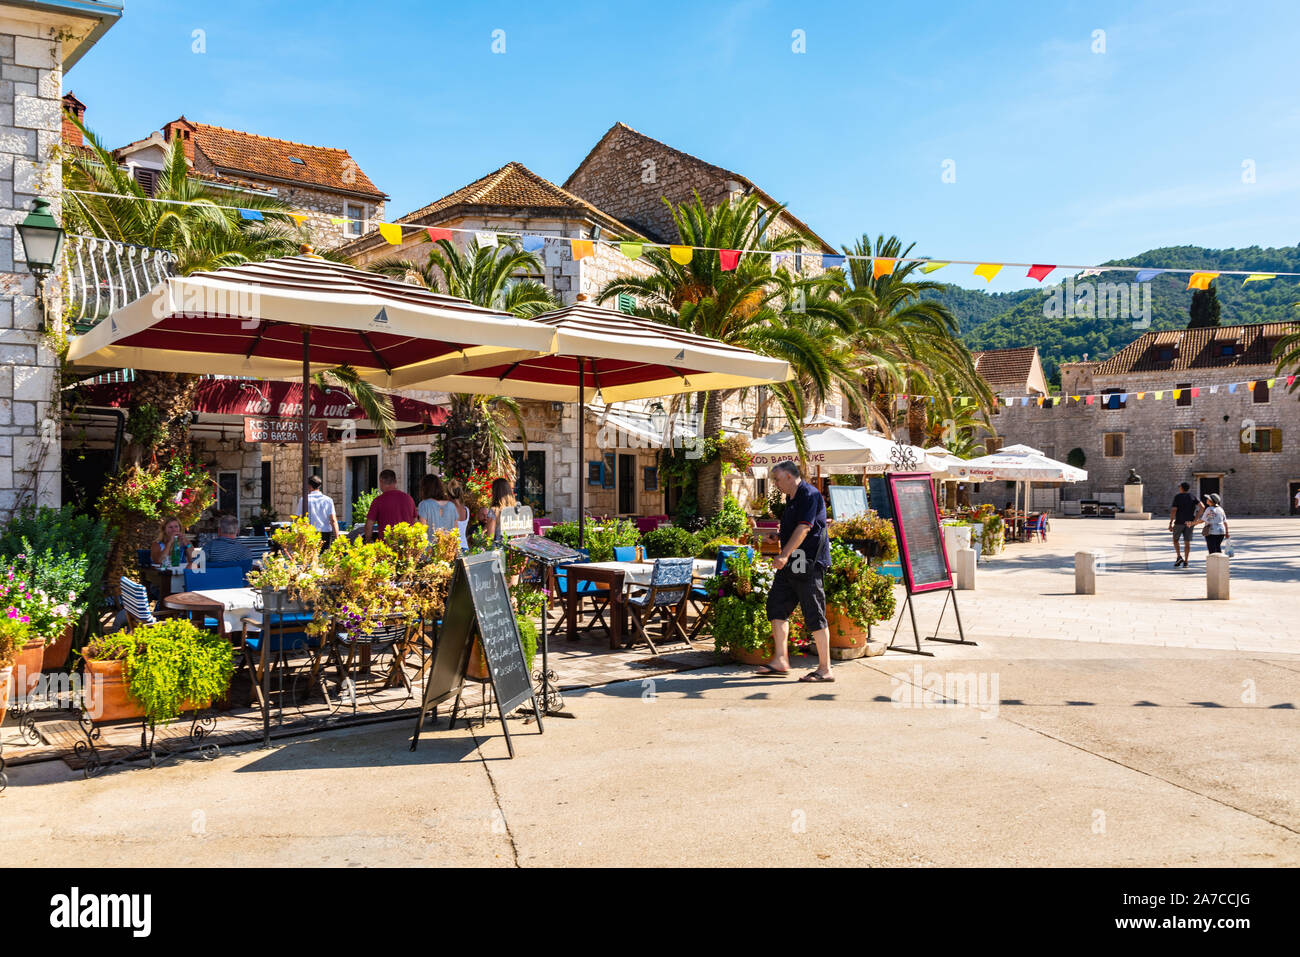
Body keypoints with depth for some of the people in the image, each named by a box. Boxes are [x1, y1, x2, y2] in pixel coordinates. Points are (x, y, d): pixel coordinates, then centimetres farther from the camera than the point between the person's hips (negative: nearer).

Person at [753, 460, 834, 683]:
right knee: (776, 606, 9)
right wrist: (778, 536, 16)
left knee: (814, 614, -6)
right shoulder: (792, 498, 18)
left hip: (809, 564, -10)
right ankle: (780, 660, 14)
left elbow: (803, 529, -24)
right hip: (792, 564, 10)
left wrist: (785, 554, -30)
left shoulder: (809, 495, -13)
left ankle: (825, 669, -1)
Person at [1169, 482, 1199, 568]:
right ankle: (1185, 562, 2)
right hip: (1189, 523, 3)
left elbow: (1173, 510, -12)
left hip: (1179, 522, -3)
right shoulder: (1193, 497, 7)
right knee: (1187, 542, 6)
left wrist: (1170, 523, -11)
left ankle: (1179, 556, -4)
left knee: (1175, 539, 14)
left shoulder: (1177, 497, -4)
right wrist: (1196, 519, -4)